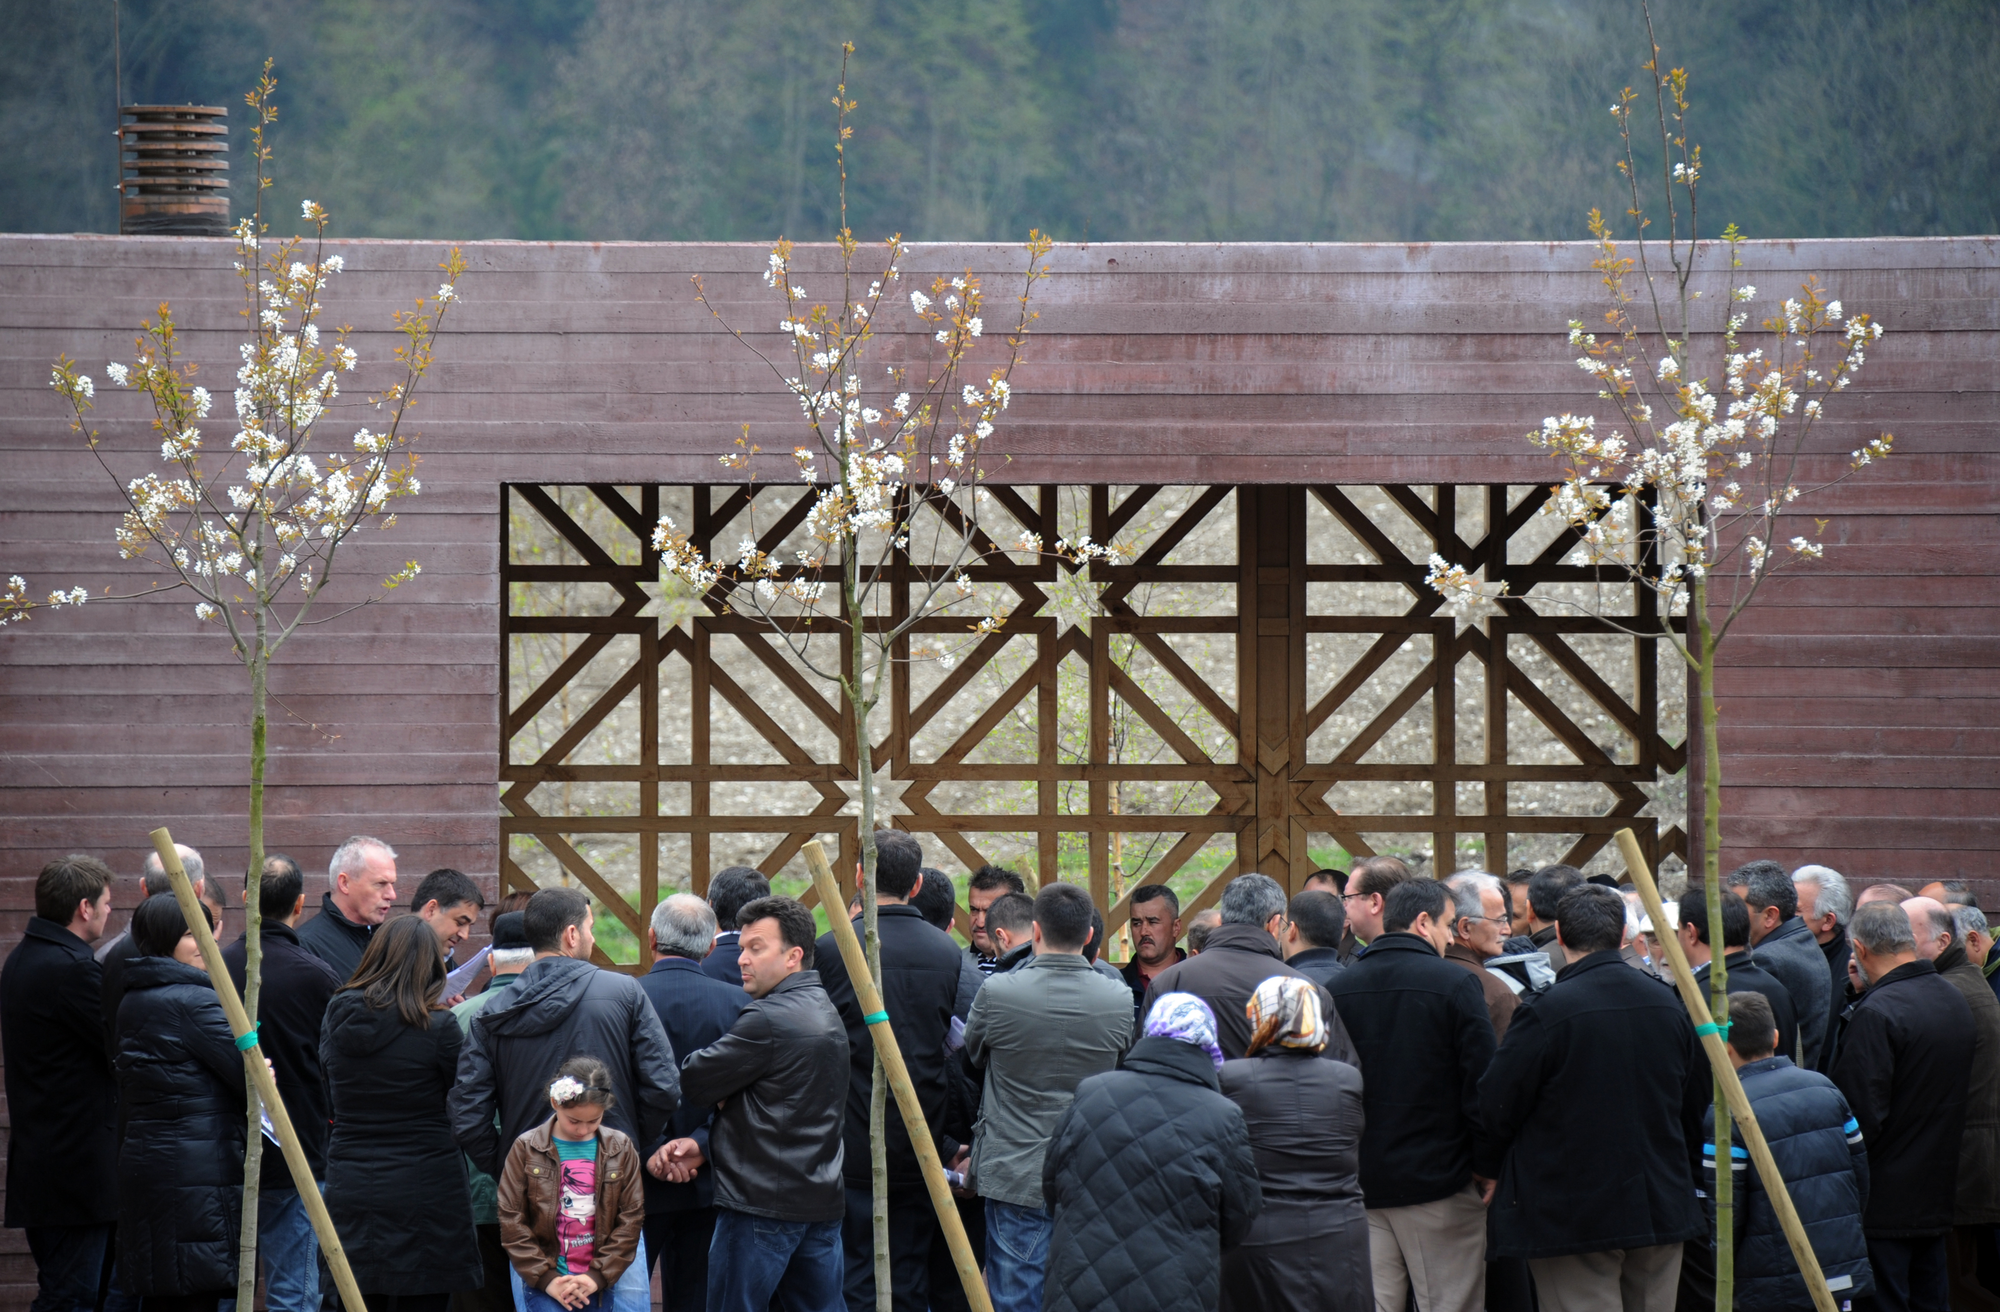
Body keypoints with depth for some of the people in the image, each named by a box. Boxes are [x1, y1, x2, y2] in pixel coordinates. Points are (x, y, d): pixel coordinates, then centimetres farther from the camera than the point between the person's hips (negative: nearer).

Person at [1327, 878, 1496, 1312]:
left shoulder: (1336, 989, 5)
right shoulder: (1454, 984, -8)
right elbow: (1481, 1083, -9)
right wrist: (1487, 1168, 0)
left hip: (1358, 1184, 4)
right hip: (1438, 1185, -4)